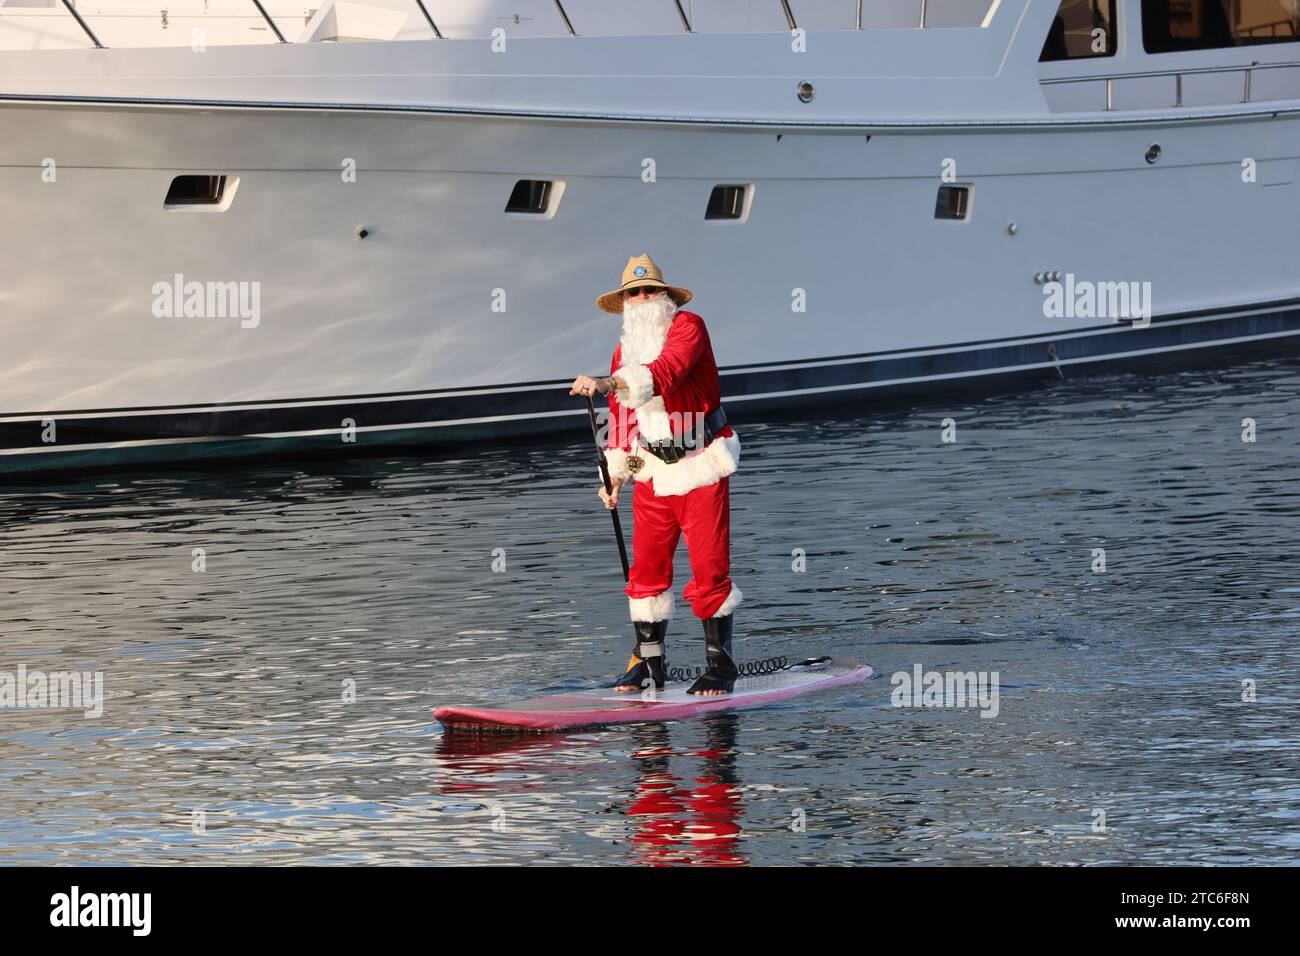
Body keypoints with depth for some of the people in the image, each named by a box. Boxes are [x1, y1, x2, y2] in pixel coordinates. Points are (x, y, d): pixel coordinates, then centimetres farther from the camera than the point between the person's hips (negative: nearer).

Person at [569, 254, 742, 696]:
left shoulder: (688, 327, -9)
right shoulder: (624, 352, 11)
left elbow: (665, 372, -28)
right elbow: (621, 418, 19)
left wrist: (606, 383, -40)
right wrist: (614, 476, 12)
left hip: (701, 470, -5)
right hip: (652, 473, 6)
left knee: (709, 568, -4)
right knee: (647, 568, 3)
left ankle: (721, 664, 3)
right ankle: (648, 662, 12)